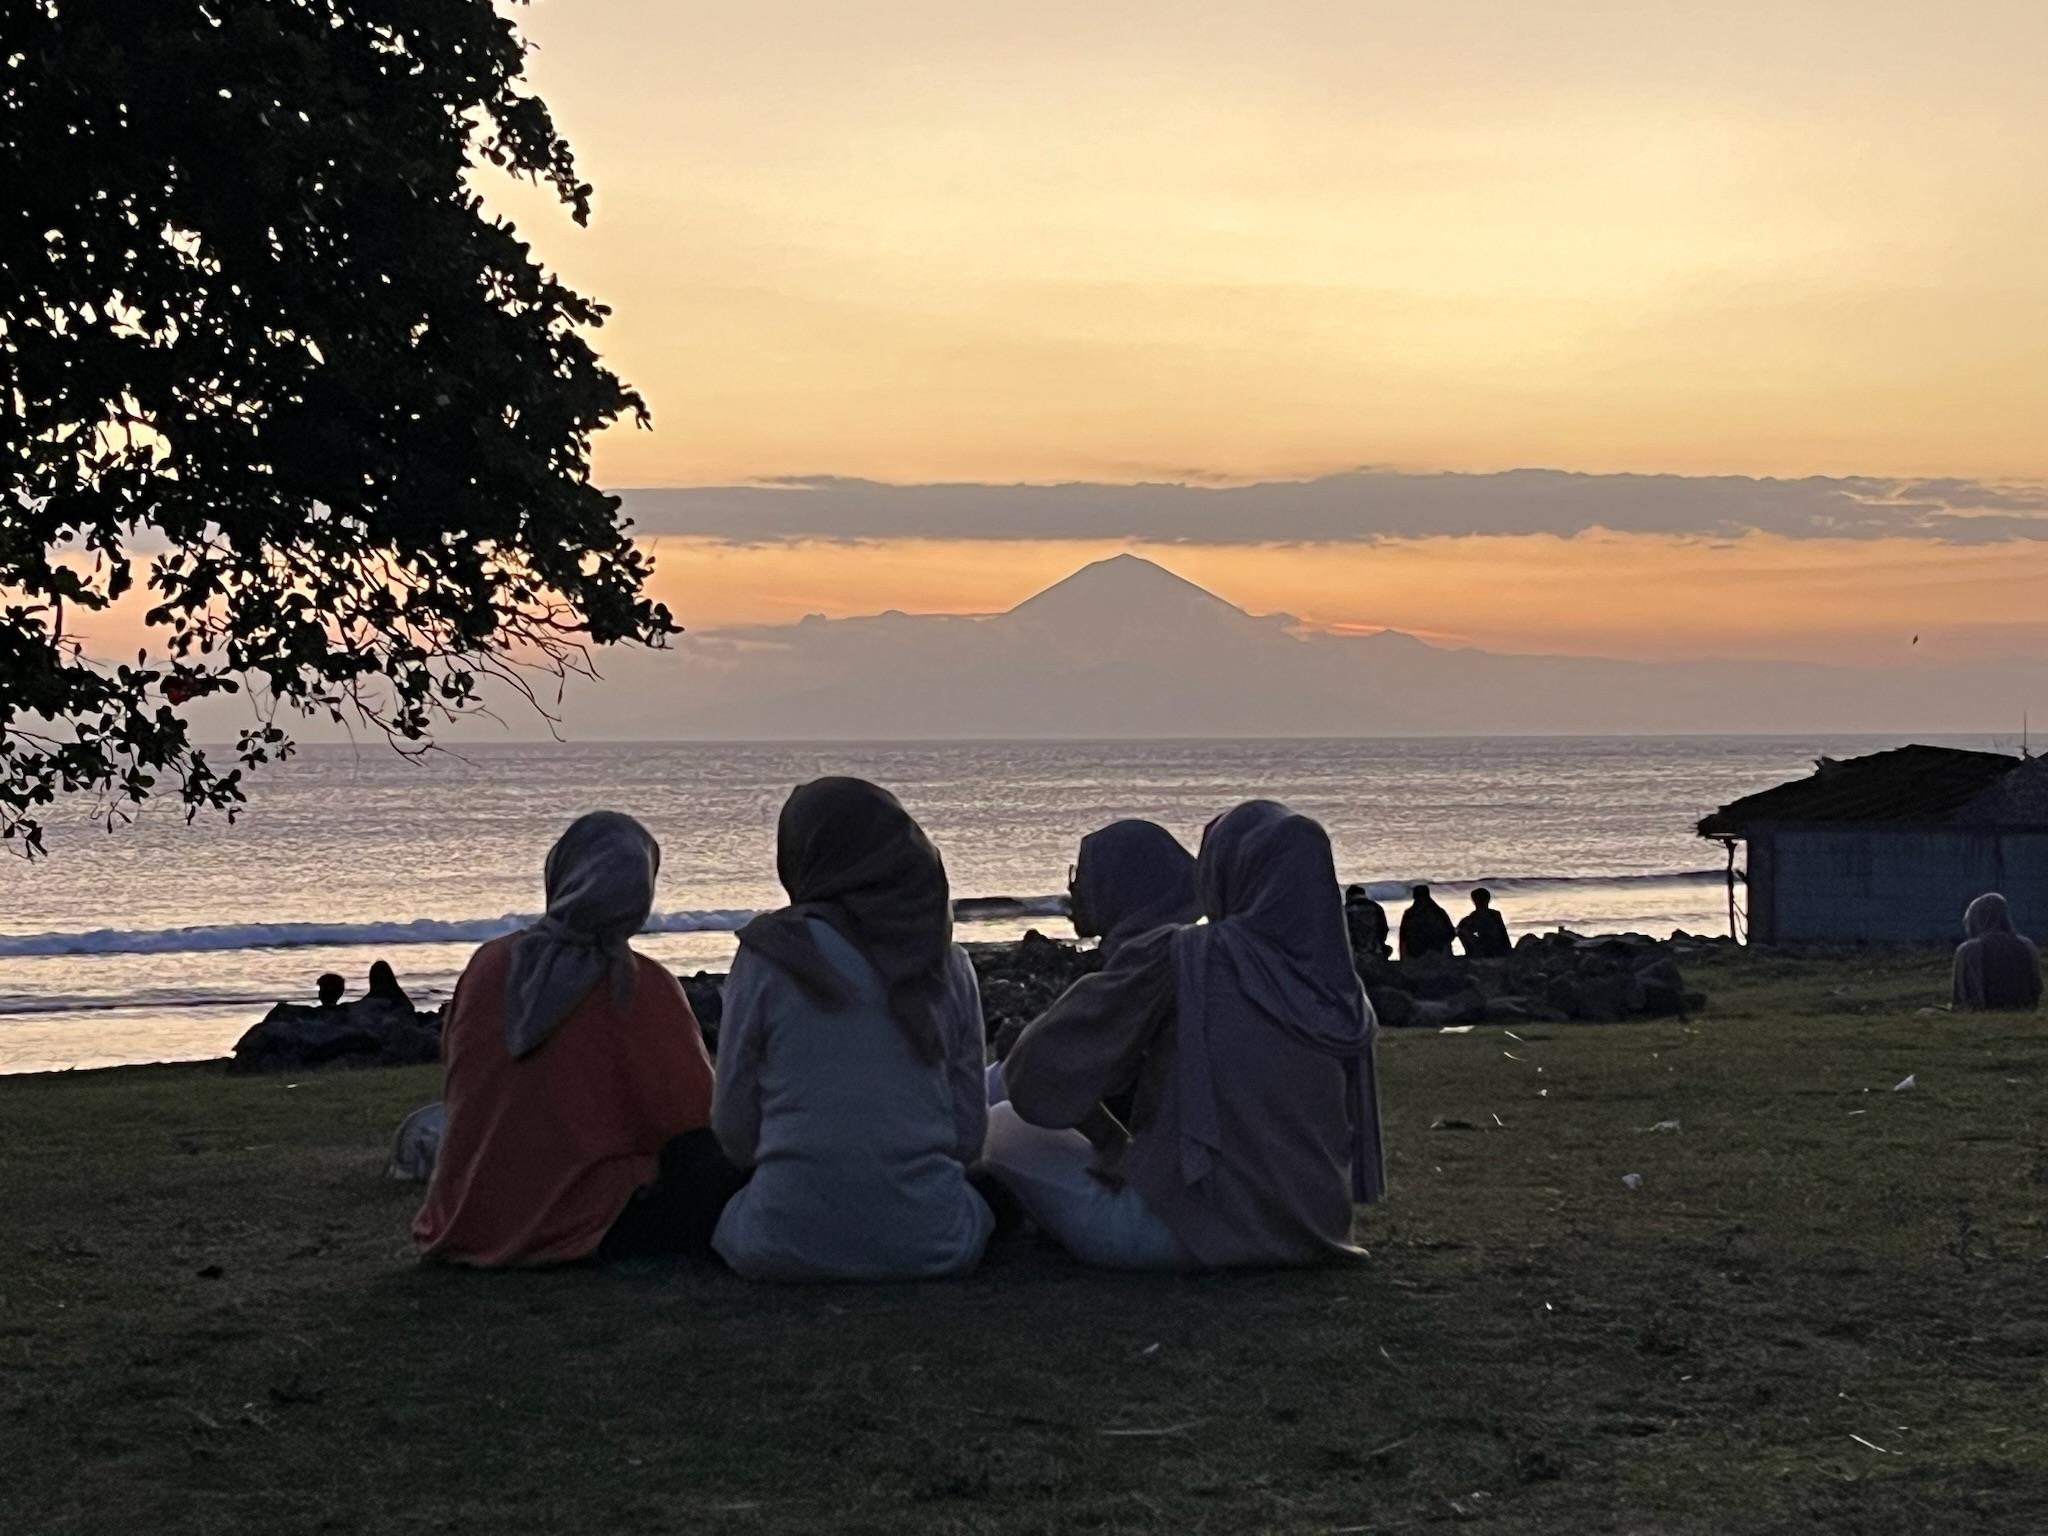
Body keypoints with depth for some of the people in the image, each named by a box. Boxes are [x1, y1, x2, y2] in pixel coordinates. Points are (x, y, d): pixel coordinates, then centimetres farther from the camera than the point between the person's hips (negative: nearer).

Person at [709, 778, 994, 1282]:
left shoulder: (770, 956, -7)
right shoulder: (946, 964, 0)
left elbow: (734, 1130, -1)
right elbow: (969, 1132, 4)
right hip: (930, 1246, 2)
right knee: (998, 1190, 35)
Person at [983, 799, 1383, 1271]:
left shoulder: (1183, 959, -12)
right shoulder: (1342, 992, 4)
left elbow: (1041, 1069, -5)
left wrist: (1106, 1138, 17)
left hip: (1196, 1231, -6)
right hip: (1308, 1237, 7)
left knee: (999, 1126, 10)